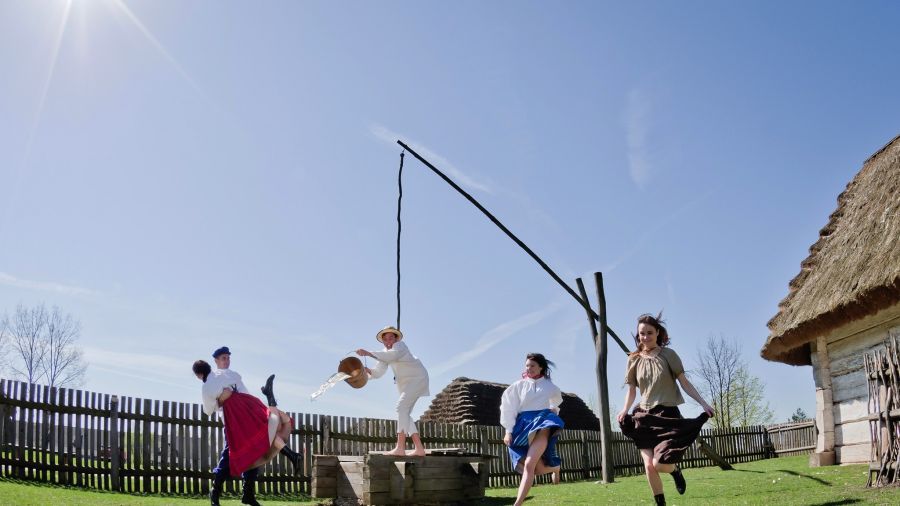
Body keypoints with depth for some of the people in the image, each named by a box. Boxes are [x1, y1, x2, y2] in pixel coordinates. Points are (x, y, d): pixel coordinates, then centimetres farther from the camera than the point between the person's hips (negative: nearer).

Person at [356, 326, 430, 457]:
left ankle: (400, 448, -31)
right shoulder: (385, 353, 6)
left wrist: (368, 353, -45)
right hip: (404, 383, 10)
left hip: (417, 378, -9)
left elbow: (392, 355, -41)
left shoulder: (399, 345, -18)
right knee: (404, 414, 5)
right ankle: (419, 449, 8)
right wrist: (367, 370, -18)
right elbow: (377, 373, 4)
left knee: (402, 406, -24)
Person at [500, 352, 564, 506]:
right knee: (538, 468, -3)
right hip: (523, 424, 2)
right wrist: (508, 431, -4)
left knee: (529, 465, -22)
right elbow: (508, 407, 3)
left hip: (542, 425, -2)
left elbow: (555, 402, 33)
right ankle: (555, 467, 34)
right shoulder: (519, 385, 7)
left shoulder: (550, 386, 11)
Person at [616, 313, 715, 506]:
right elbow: (631, 390, 7)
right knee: (649, 466, -8)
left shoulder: (668, 354, -2)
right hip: (645, 417, 3)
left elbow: (684, 382, -2)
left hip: (667, 414, -3)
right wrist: (625, 410, -11)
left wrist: (703, 403, -12)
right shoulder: (634, 360, 5)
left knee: (659, 464, -14)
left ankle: (675, 470, 23)